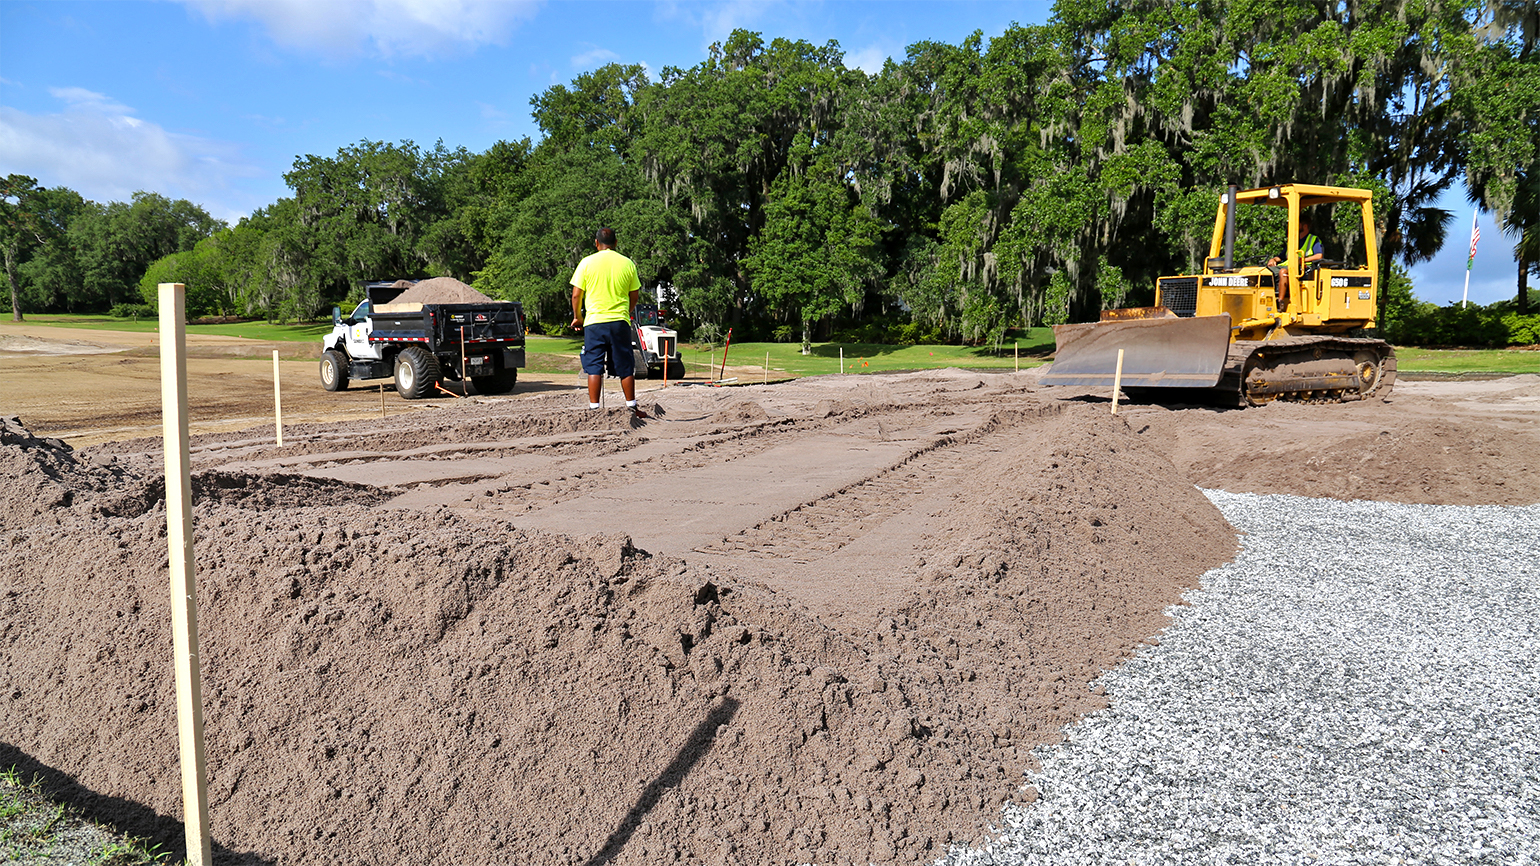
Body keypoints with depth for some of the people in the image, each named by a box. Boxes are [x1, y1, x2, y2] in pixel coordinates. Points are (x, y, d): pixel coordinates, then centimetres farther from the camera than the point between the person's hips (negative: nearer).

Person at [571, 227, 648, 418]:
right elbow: (634, 296, 10)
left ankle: (594, 408, 0)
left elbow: (576, 295, 0)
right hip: (620, 322, 1)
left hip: (594, 321, -1)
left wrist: (577, 317, 15)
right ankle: (631, 407, 12)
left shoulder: (587, 262, -1)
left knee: (594, 367, 3)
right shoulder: (628, 264, 4)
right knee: (625, 367, 9)